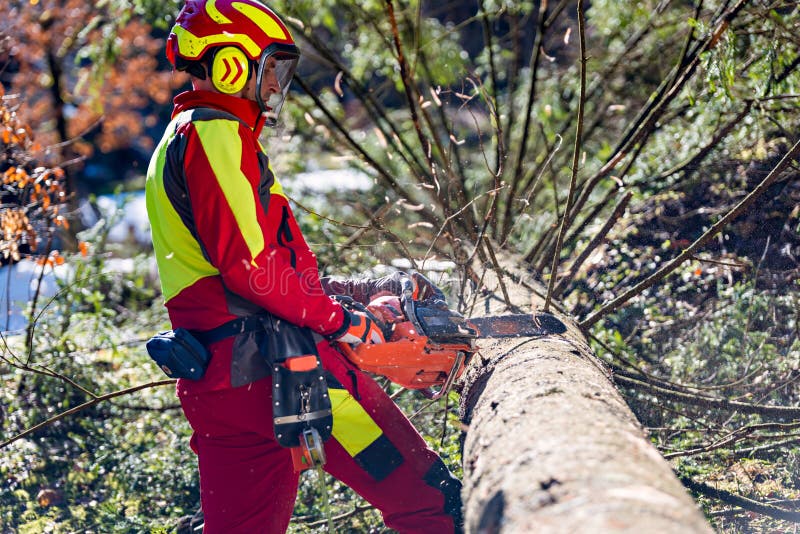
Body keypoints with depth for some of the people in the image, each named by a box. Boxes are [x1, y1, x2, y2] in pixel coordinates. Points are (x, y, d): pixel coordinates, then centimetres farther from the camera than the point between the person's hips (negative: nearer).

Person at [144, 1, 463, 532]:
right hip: (274, 363, -10)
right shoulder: (215, 134, -7)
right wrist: (339, 318, -8)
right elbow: (248, 265, -18)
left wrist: (360, 289, 18)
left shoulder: (183, 140, 25)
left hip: (218, 382, 10)